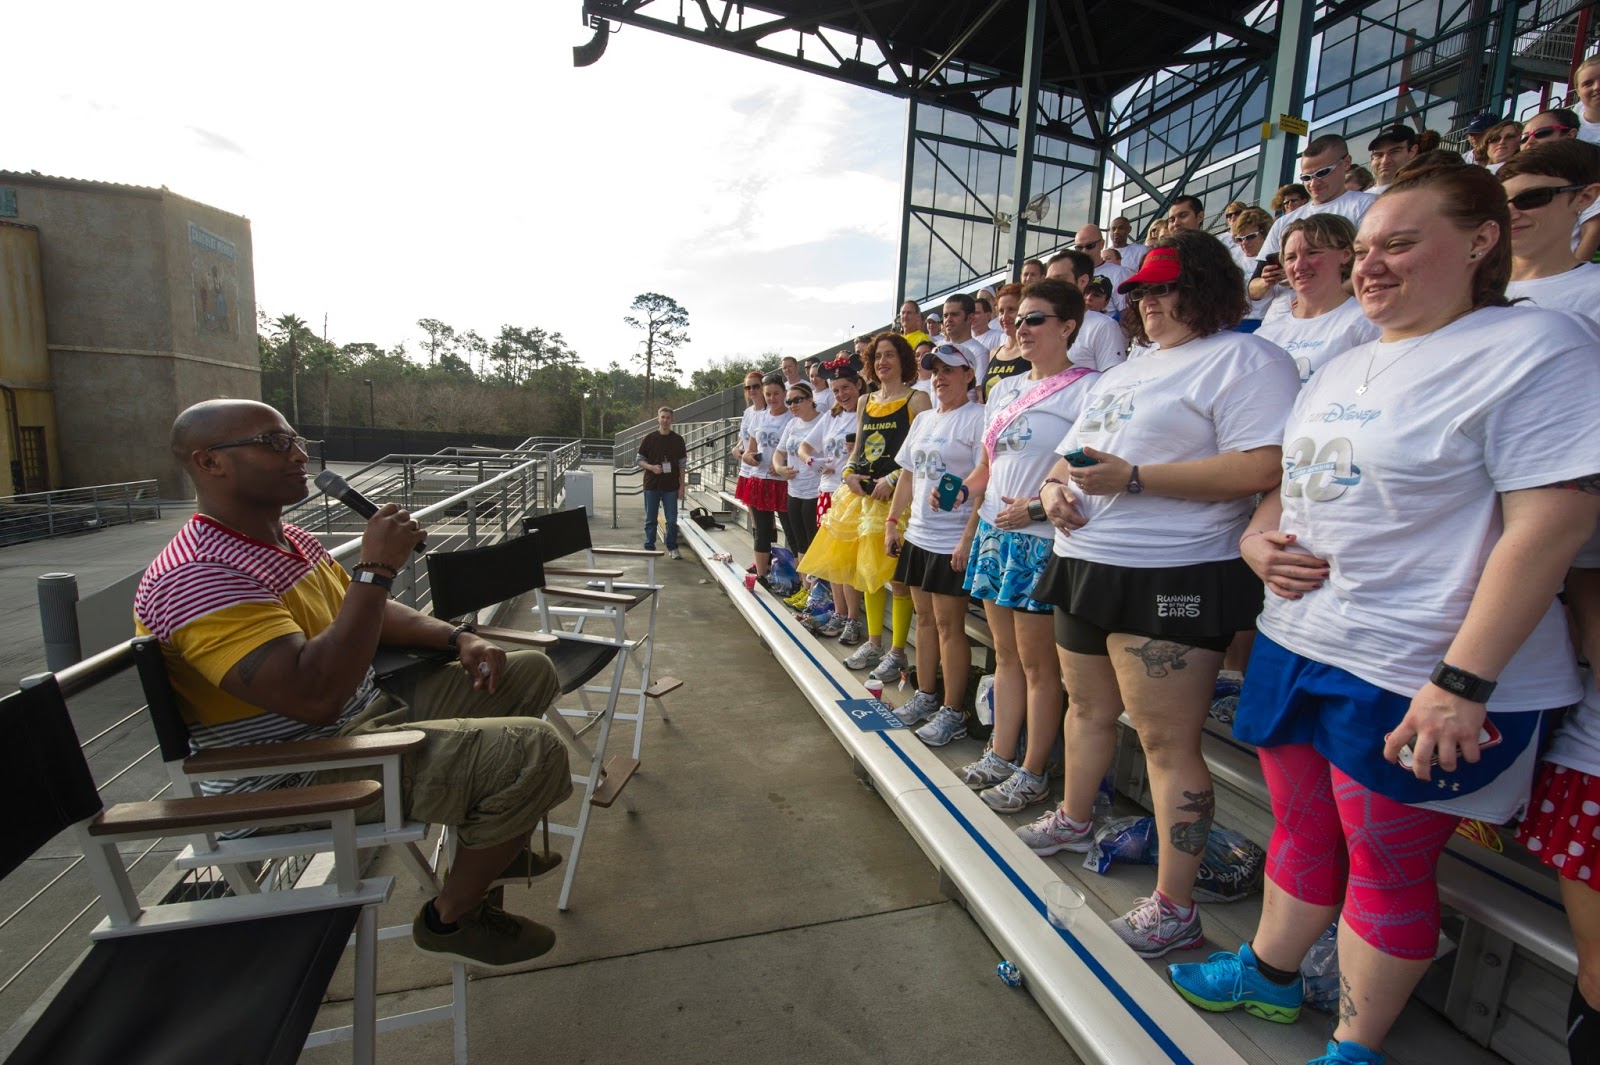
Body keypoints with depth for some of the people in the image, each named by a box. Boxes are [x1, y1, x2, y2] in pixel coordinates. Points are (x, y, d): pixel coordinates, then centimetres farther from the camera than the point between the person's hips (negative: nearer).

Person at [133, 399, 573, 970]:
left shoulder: (290, 539, 8)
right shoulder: (197, 579, -24)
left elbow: (369, 615, 20)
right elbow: (316, 697, -36)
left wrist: (457, 638, 5)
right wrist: (377, 568, -32)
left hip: (370, 709, 10)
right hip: (300, 782, -10)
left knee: (531, 674, 12)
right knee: (533, 752, -26)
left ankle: (488, 840, 25)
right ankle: (451, 918, 1)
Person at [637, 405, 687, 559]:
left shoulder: (678, 440, 2)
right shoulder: (649, 438, 0)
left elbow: (681, 465, 5)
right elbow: (640, 461, 4)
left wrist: (681, 486, 1)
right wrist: (651, 467, -16)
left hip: (671, 486, 0)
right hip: (652, 485, 0)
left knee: (672, 520, 3)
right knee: (650, 520, 6)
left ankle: (672, 548, 17)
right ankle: (649, 548, 17)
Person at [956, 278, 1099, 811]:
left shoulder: (1085, 387, -8)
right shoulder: (1005, 388, 15)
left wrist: (1039, 507, -22)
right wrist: (969, 532, 17)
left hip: (1041, 539, -7)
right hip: (994, 533, 7)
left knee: (1038, 662, 3)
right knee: (1006, 654, 15)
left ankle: (1032, 773, 18)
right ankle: (1000, 757, 27)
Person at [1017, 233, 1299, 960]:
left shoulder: (1244, 359, -6)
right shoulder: (1121, 374, 21)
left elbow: (1262, 468, -19)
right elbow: (1072, 450, 24)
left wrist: (1132, 478, -21)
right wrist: (1056, 486, 0)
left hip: (1172, 579, -8)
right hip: (1086, 564, 9)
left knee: (1167, 741, -2)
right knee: (1089, 707, 21)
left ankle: (1174, 906, 13)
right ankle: (1074, 819, 42)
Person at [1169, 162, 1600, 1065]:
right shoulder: (1342, 370, 13)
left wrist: (1463, 683, -22)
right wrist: (1258, 538, -3)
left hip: (1411, 680, -6)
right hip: (1296, 649, 7)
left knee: (1388, 865, 11)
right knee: (1302, 830, 21)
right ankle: (1270, 974, 41)